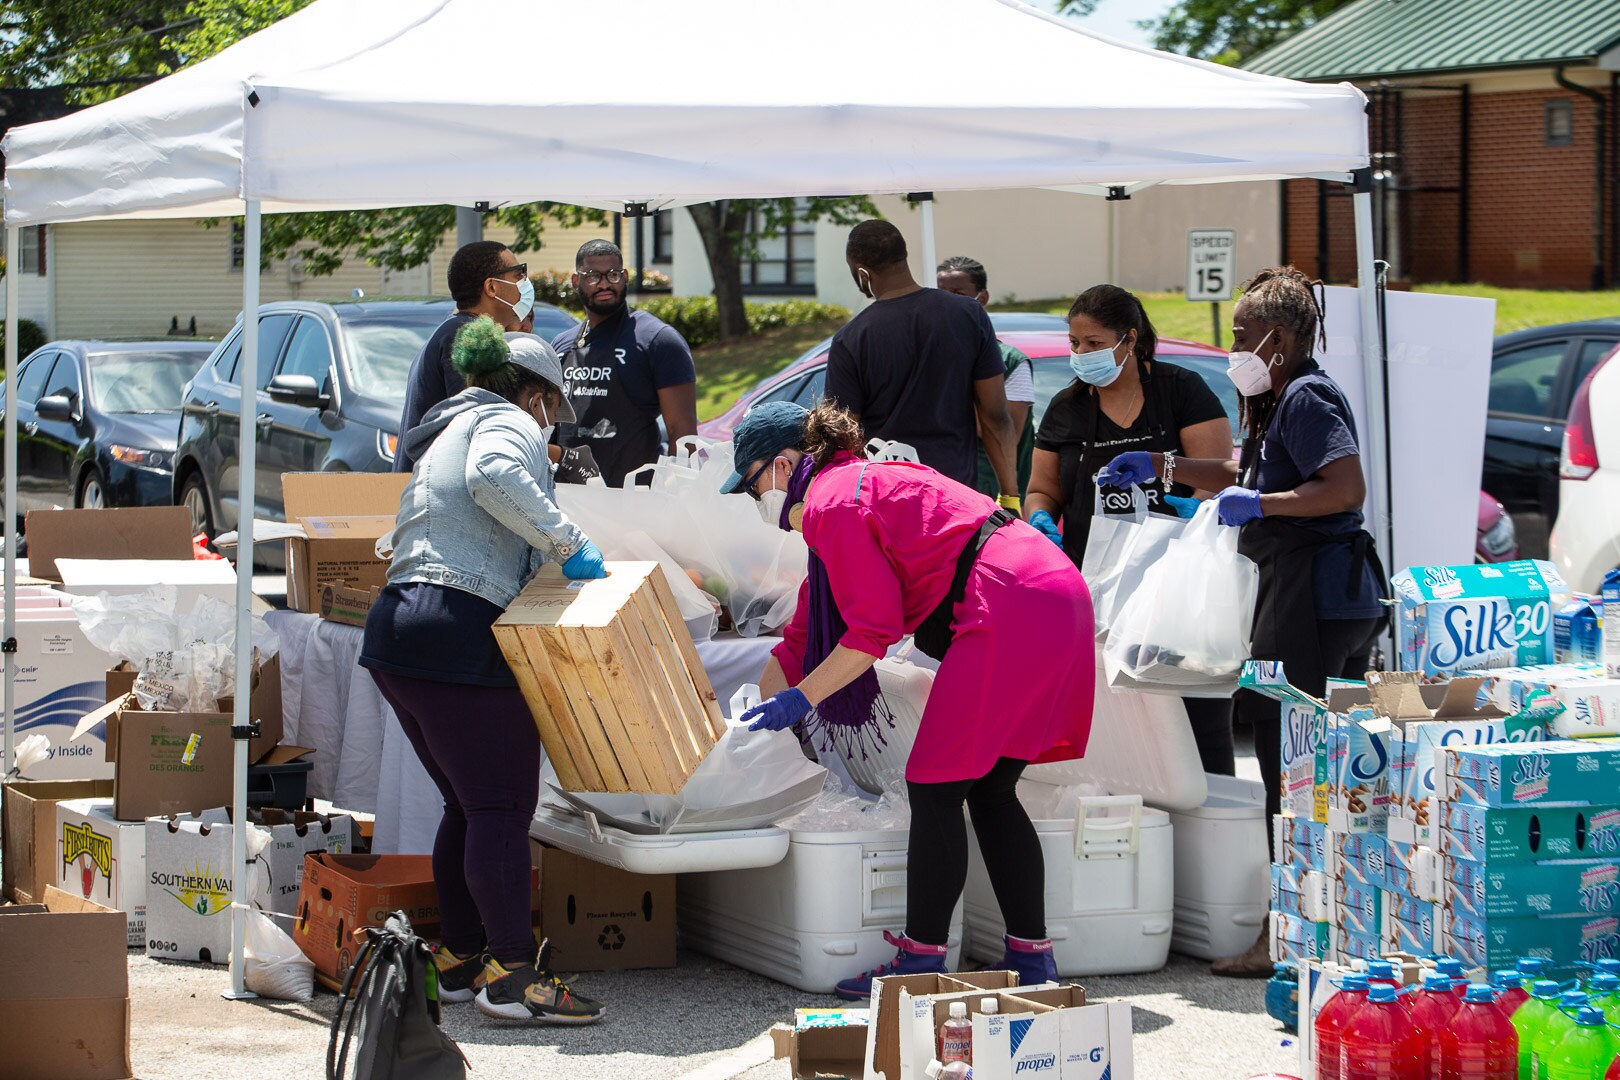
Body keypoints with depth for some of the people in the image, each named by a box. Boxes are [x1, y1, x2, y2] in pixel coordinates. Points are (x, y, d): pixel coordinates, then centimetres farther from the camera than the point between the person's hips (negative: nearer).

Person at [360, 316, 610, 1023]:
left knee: (469, 806, 15)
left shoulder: (447, 434, 30)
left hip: (396, 629, 10)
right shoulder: (507, 423, 0)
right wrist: (567, 543, -19)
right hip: (461, 635, -10)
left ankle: (460, 960, 18)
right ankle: (512, 974, -11)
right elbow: (494, 477, -24)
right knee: (504, 806, -9)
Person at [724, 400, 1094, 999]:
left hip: (1008, 608, -10)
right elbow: (804, 635, 34)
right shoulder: (857, 485, 27)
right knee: (988, 791, 14)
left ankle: (921, 960, 0)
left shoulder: (830, 503, -5)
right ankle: (1031, 958, 14)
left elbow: (873, 630, -10)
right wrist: (762, 710, 37)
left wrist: (800, 699, -2)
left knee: (935, 790, -3)